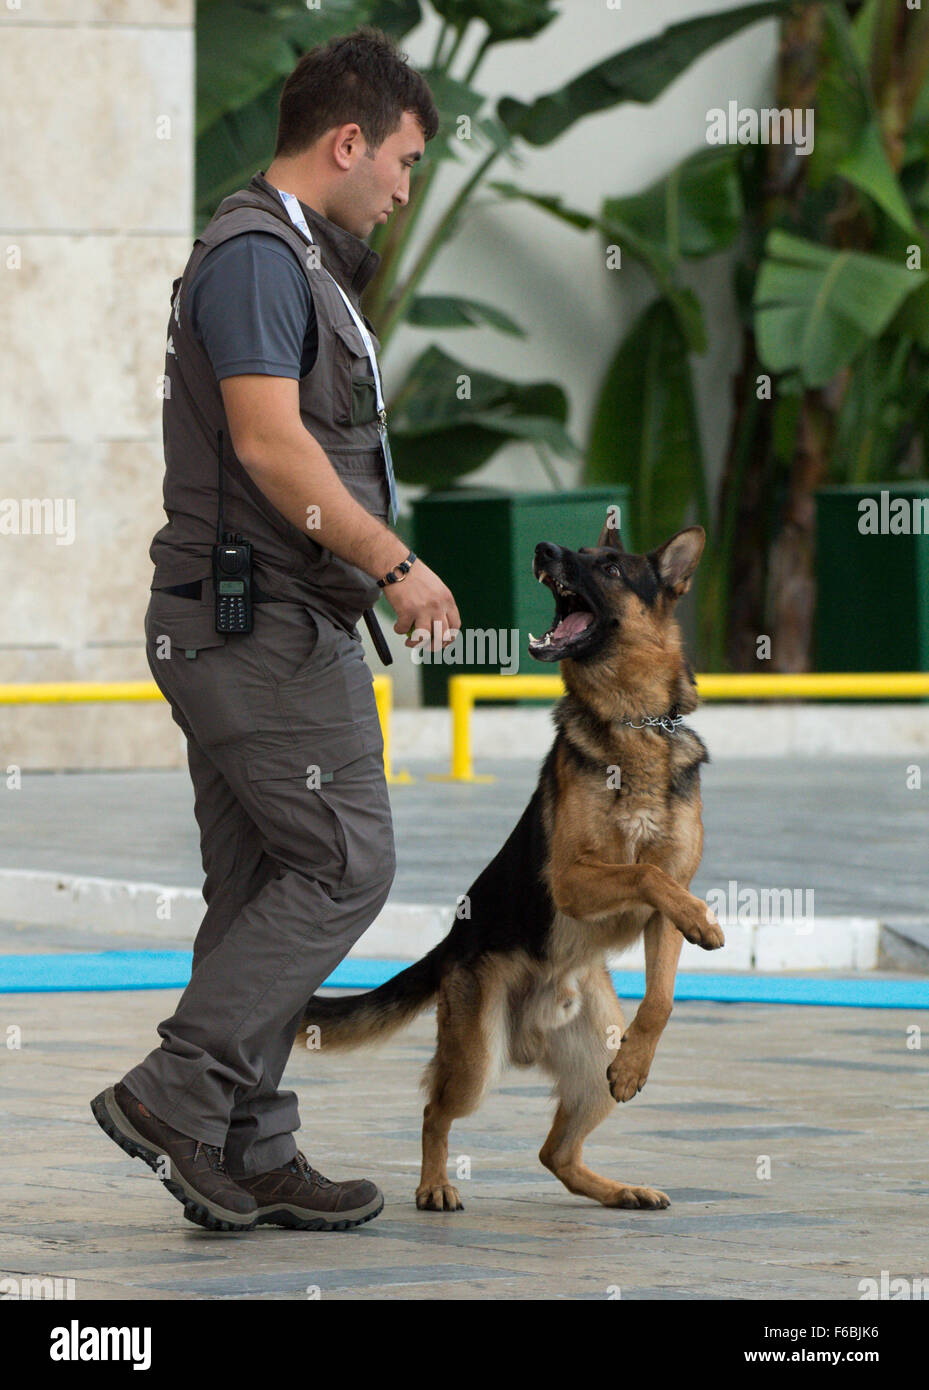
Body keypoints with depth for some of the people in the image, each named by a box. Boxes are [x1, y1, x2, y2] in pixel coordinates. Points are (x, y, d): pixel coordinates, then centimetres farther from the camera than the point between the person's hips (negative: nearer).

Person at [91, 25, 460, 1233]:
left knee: (267, 887, 9)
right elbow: (270, 443, -24)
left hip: (256, 628, 10)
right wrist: (394, 561, -22)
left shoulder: (287, 259, 20)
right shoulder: (258, 256, -14)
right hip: (268, 623, -10)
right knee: (345, 865, -10)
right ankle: (178, 1093, -9)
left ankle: (246, 1157, 9)